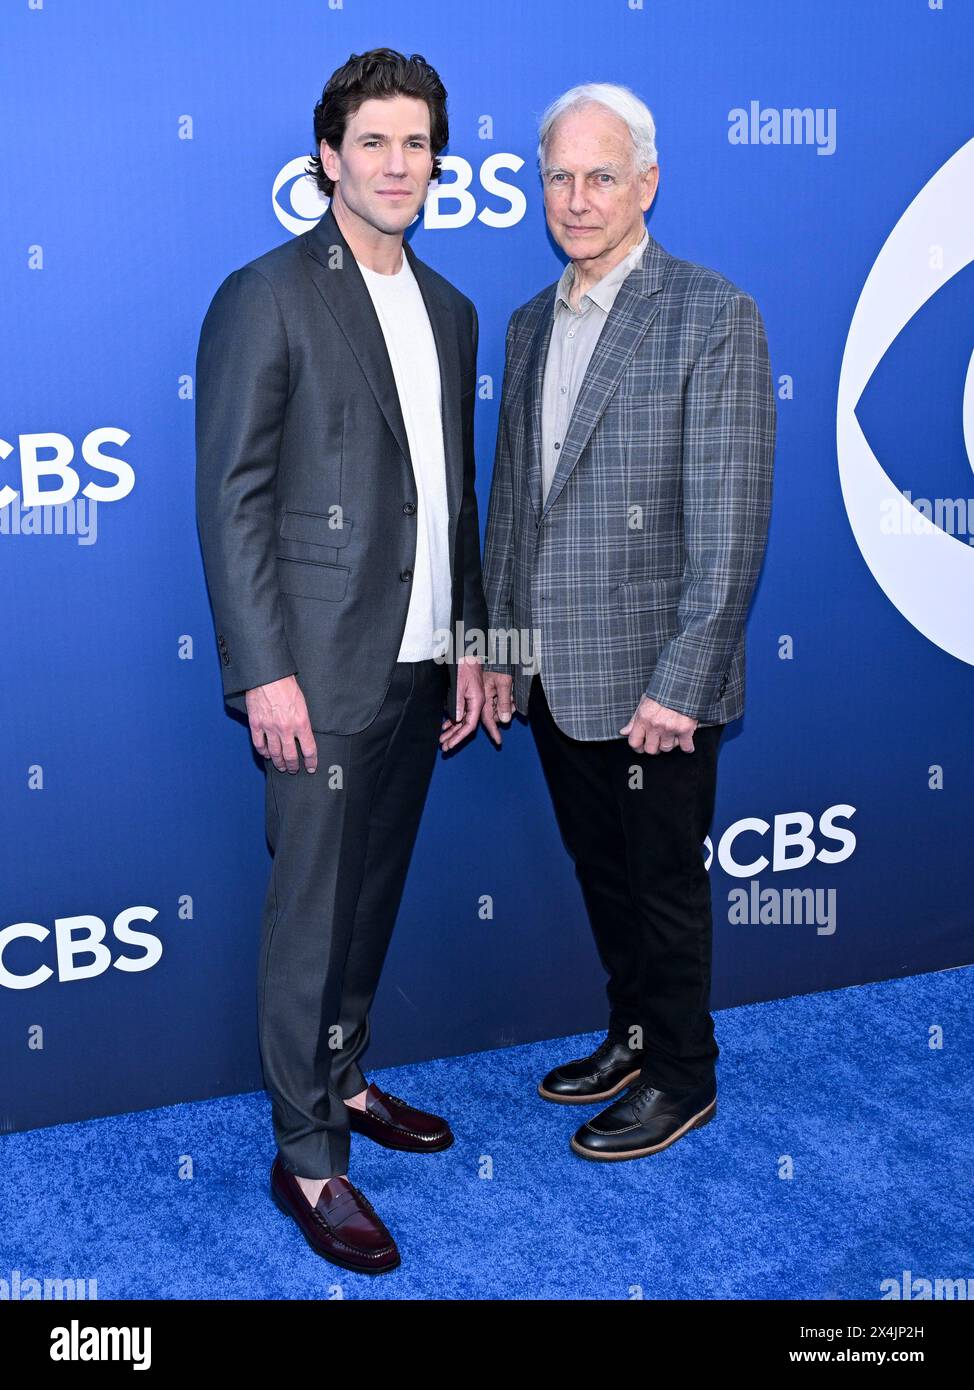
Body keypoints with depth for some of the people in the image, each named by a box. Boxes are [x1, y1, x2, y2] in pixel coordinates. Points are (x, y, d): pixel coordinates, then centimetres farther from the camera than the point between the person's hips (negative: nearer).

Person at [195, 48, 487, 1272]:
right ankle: (306, 1155, 16)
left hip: (420, 663, 7)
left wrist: (470, 638, 14)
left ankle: (342, 1079, 36)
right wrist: (264, 673, -16)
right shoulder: (266, 297, -7)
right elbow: (231, 498, -11)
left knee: (373, 890, 17)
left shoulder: (449, 310, 14)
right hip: (322, 668, -7)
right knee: (312, 907, 1)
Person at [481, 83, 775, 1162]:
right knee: (601, 872, 19)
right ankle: (631, 1037, 39)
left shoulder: (713, 316, -10)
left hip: (653, 682, -6)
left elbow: (730, 524, -15)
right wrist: (500, 650, 12)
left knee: (664, 882, 8)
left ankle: (682, 1079, 28)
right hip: (554, 677, 6)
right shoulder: (531, 324, 11)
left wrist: (677, 685, -18)